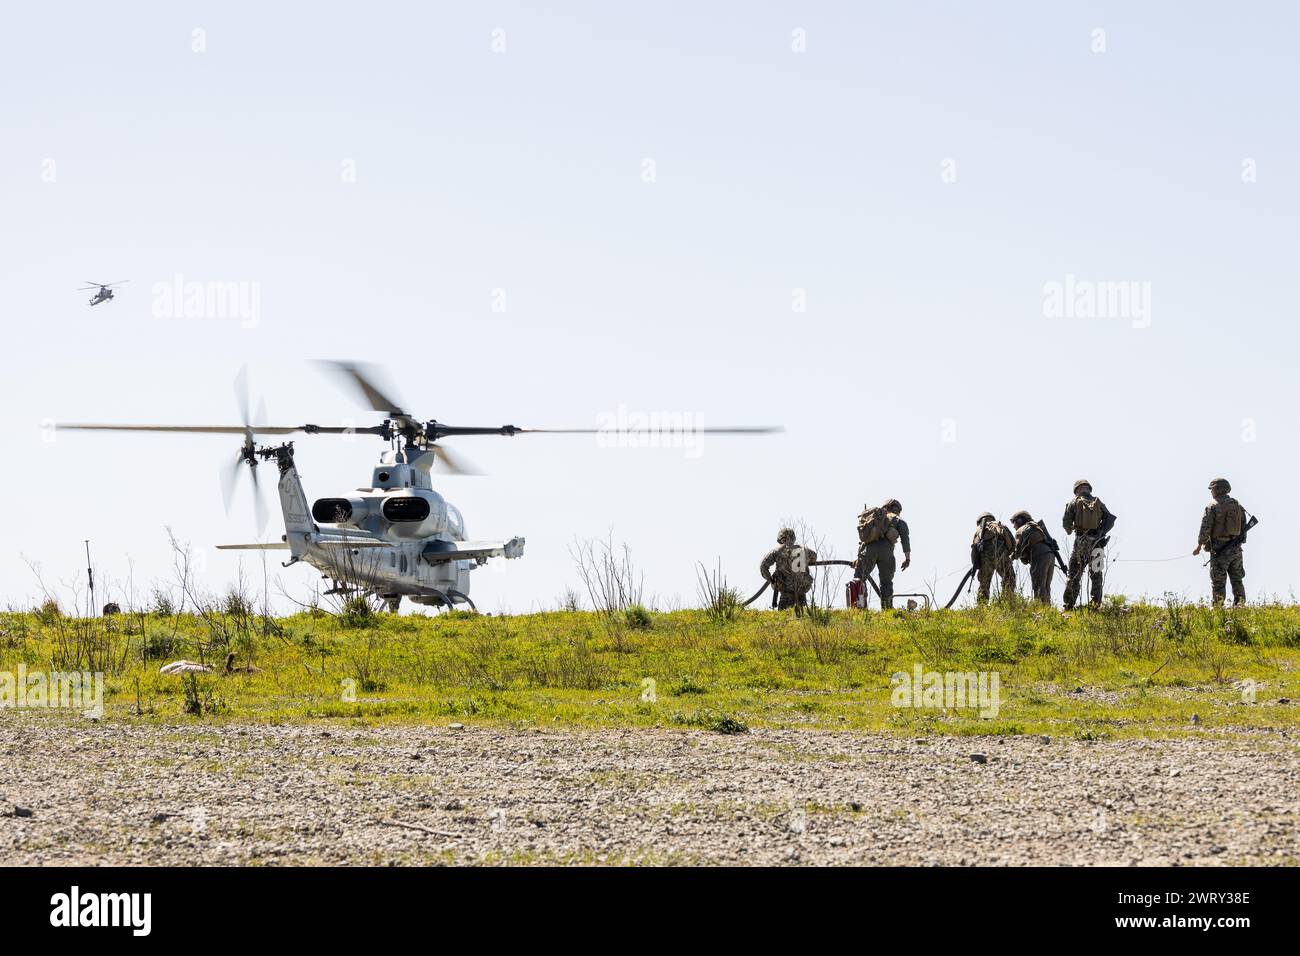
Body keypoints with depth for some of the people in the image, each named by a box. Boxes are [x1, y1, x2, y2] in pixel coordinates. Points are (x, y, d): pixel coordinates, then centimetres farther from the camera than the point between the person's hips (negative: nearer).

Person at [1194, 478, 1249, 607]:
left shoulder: (1213, 506, -9)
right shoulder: (1238, 505, 10)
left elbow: (1205, 528, -10)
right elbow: (1243, 525, 13)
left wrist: (1199, 545, -1)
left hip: (1219, 549, -5)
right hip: (1236, 548, 5)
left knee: (1218, 582, -1)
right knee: (1237, 580, 12)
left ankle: (1218, 608, -3)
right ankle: (1239, 605, 7)